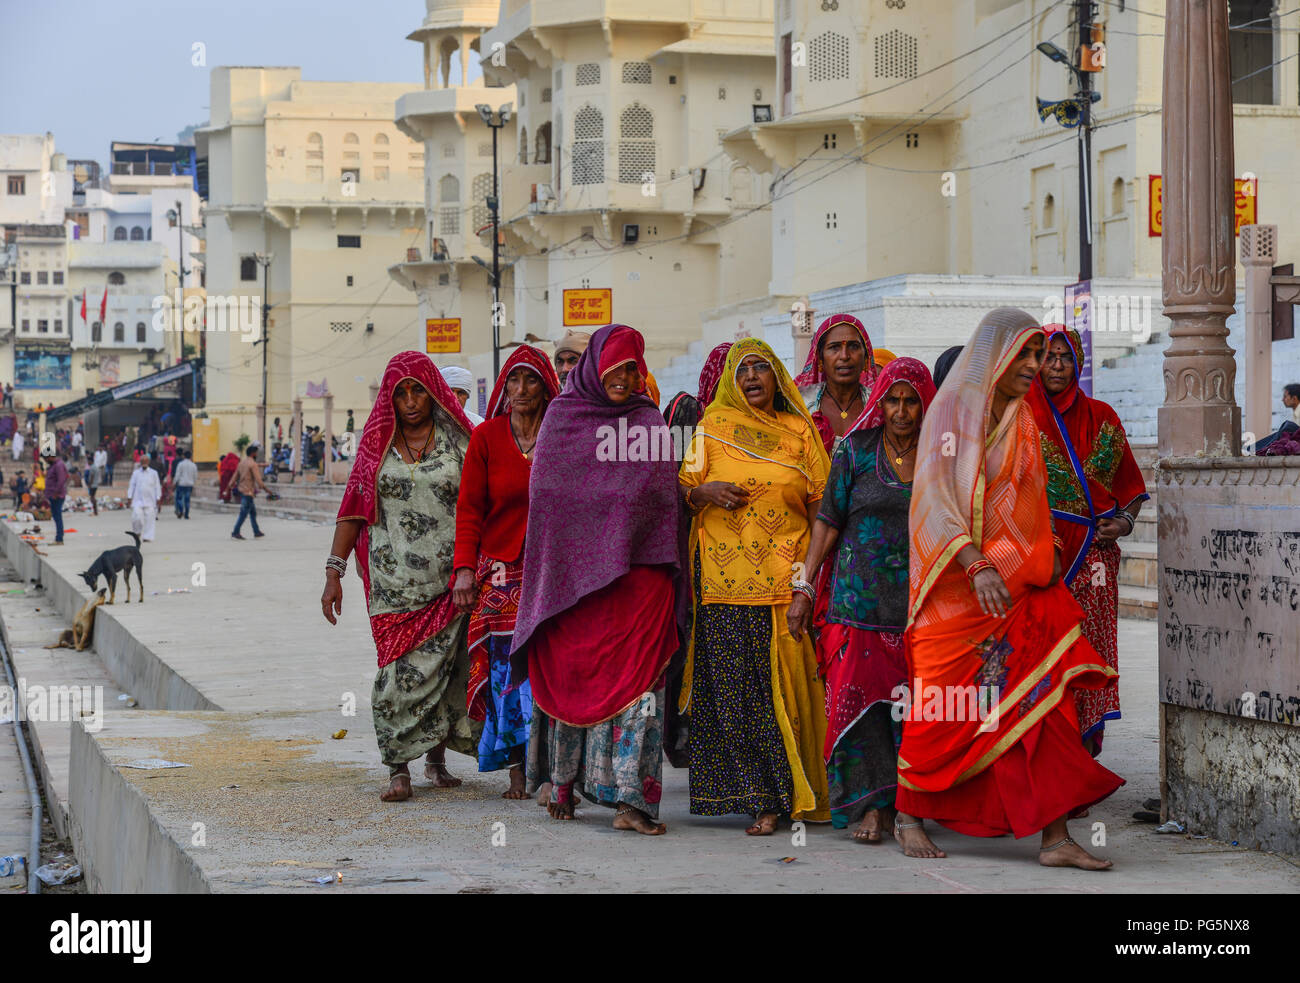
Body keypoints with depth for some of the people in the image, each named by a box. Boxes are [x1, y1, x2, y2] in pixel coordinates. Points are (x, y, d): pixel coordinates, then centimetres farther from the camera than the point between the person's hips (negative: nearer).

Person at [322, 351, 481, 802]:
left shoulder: (457, 439, 4)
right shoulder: (377, 440, 8)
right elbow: (355, 507, 8)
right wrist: (334, 571, 2)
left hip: (449, 577, 0)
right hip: (394, 579, 0)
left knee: (444, 666, 1)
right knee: (400, 669, -6)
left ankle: (436, 757, 18)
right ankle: (399, 768, -1)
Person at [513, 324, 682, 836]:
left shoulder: (648, 421, 10)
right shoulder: (560, 415, 9)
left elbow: (661, 495, 5)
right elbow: (547, 495, 7)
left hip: (635, 572, 0)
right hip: (570, 569, 0)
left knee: (635, 676, -9)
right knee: (567, 673, 3)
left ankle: (630, 797, -11)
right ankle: (560, 784, 18)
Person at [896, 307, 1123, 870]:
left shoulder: (1021, 420, 14)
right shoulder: (953, 410, -7)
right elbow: (937, 496, -17)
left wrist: (1048, 560, 13)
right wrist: (977, 566, -28)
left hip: (1019, 588, 6)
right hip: (961, 586, -6)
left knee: (1041, 707, -5)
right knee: (944, 715, 3)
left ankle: (1054, 837, -8)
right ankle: (909, 816, 20)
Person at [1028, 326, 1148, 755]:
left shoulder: (1101, 418, 13)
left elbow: (1130, 482, 19)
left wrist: (1125, 522, 1)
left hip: (1094, 554, 3)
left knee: (1090, 646, -2)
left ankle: (1085, 745, 3)